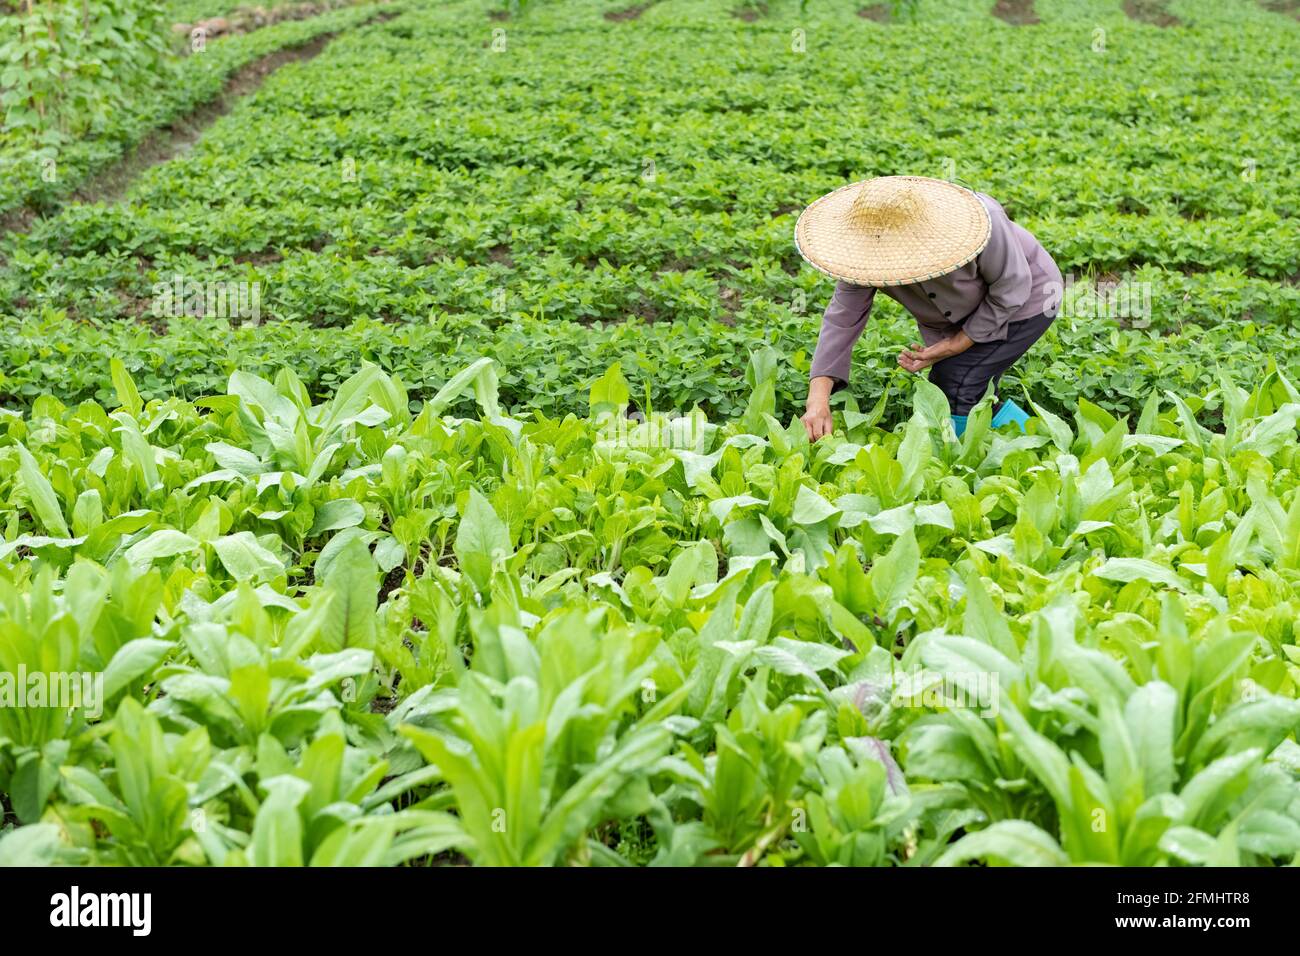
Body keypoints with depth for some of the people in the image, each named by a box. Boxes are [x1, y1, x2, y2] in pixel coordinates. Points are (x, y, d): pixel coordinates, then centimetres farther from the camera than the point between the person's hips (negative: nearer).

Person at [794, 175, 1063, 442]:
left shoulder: (976, 224, -39)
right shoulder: (869, 247, -27)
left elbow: (1011, 288, -24)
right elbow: (843, 318, -27)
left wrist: (957, 345, -23)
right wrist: (818, 399, -39)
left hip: (1024, 299, -5)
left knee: (955, 387, -20)